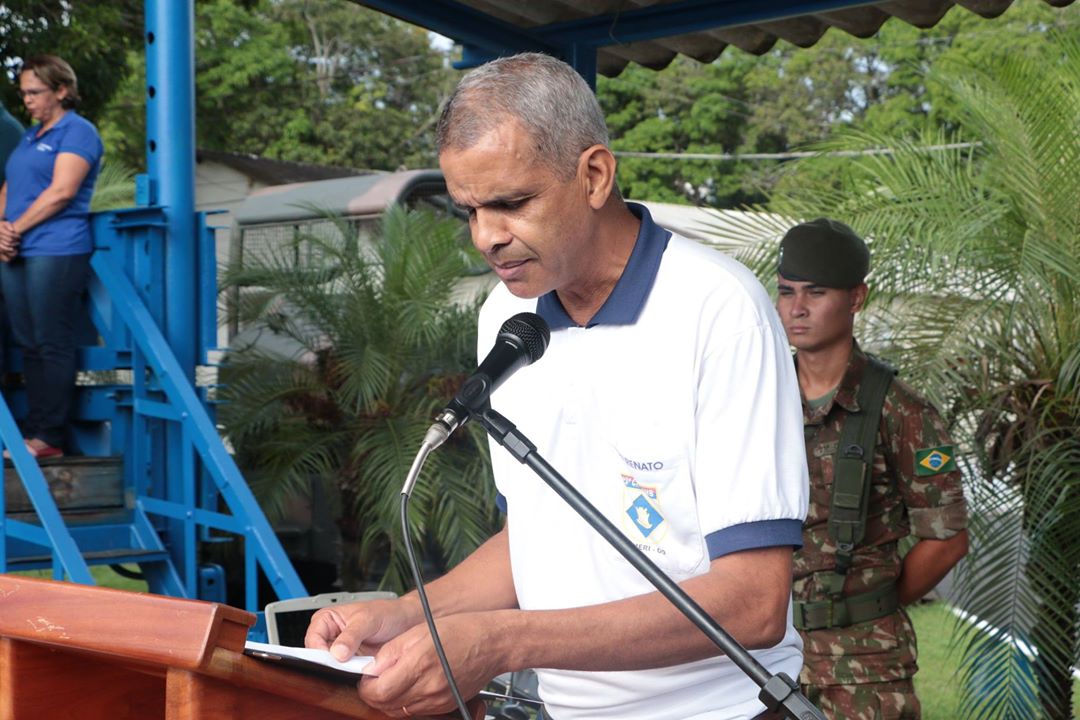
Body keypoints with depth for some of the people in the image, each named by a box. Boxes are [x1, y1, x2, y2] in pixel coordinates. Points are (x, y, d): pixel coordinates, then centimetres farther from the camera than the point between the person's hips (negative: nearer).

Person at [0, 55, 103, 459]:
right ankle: (35, 430, 12)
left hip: (56, 251, -8)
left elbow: (61, 192, -13)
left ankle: (49, 436, -4)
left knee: (52, 345, -7)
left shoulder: (77, 131, -3)